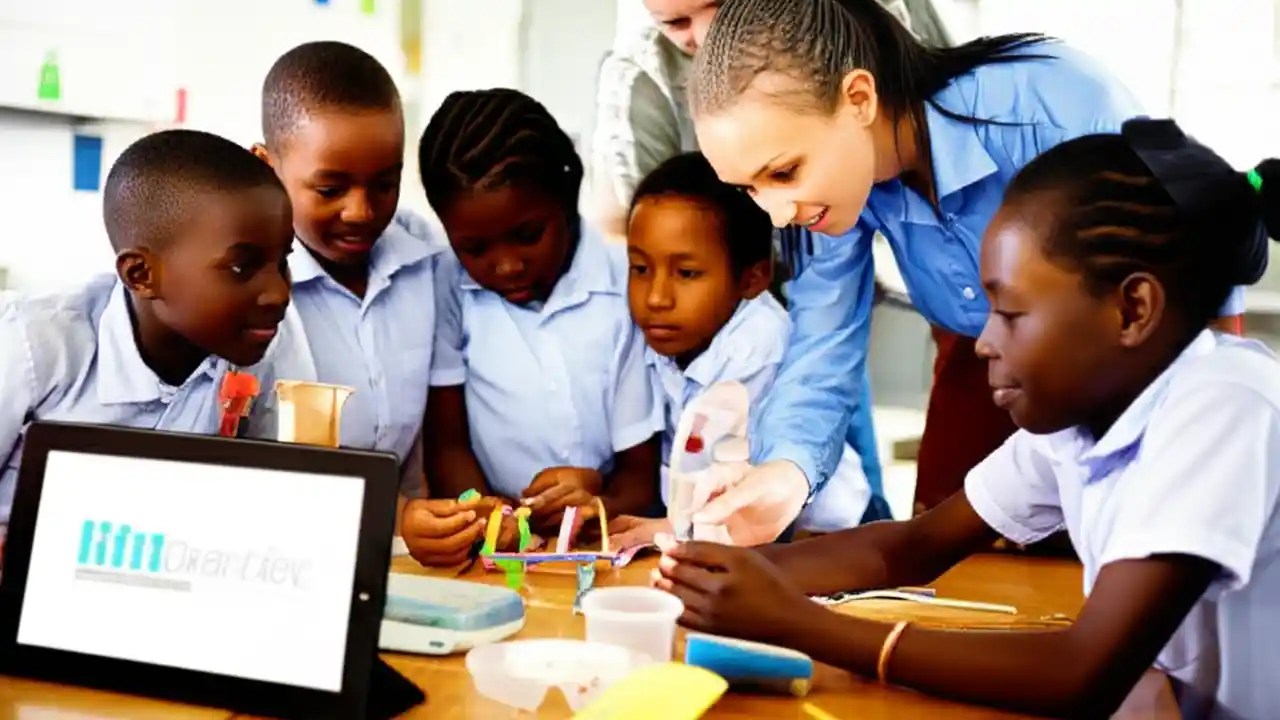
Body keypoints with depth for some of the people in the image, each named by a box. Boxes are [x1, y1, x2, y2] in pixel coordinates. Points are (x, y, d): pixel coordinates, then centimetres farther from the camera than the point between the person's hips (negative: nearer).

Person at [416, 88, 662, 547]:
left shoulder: (626, 291, -3)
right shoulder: (448, 291, -2)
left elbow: (642, 468, -1)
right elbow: (446, 441, 0)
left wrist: (602, 508, -22)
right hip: (496, 547, 0)